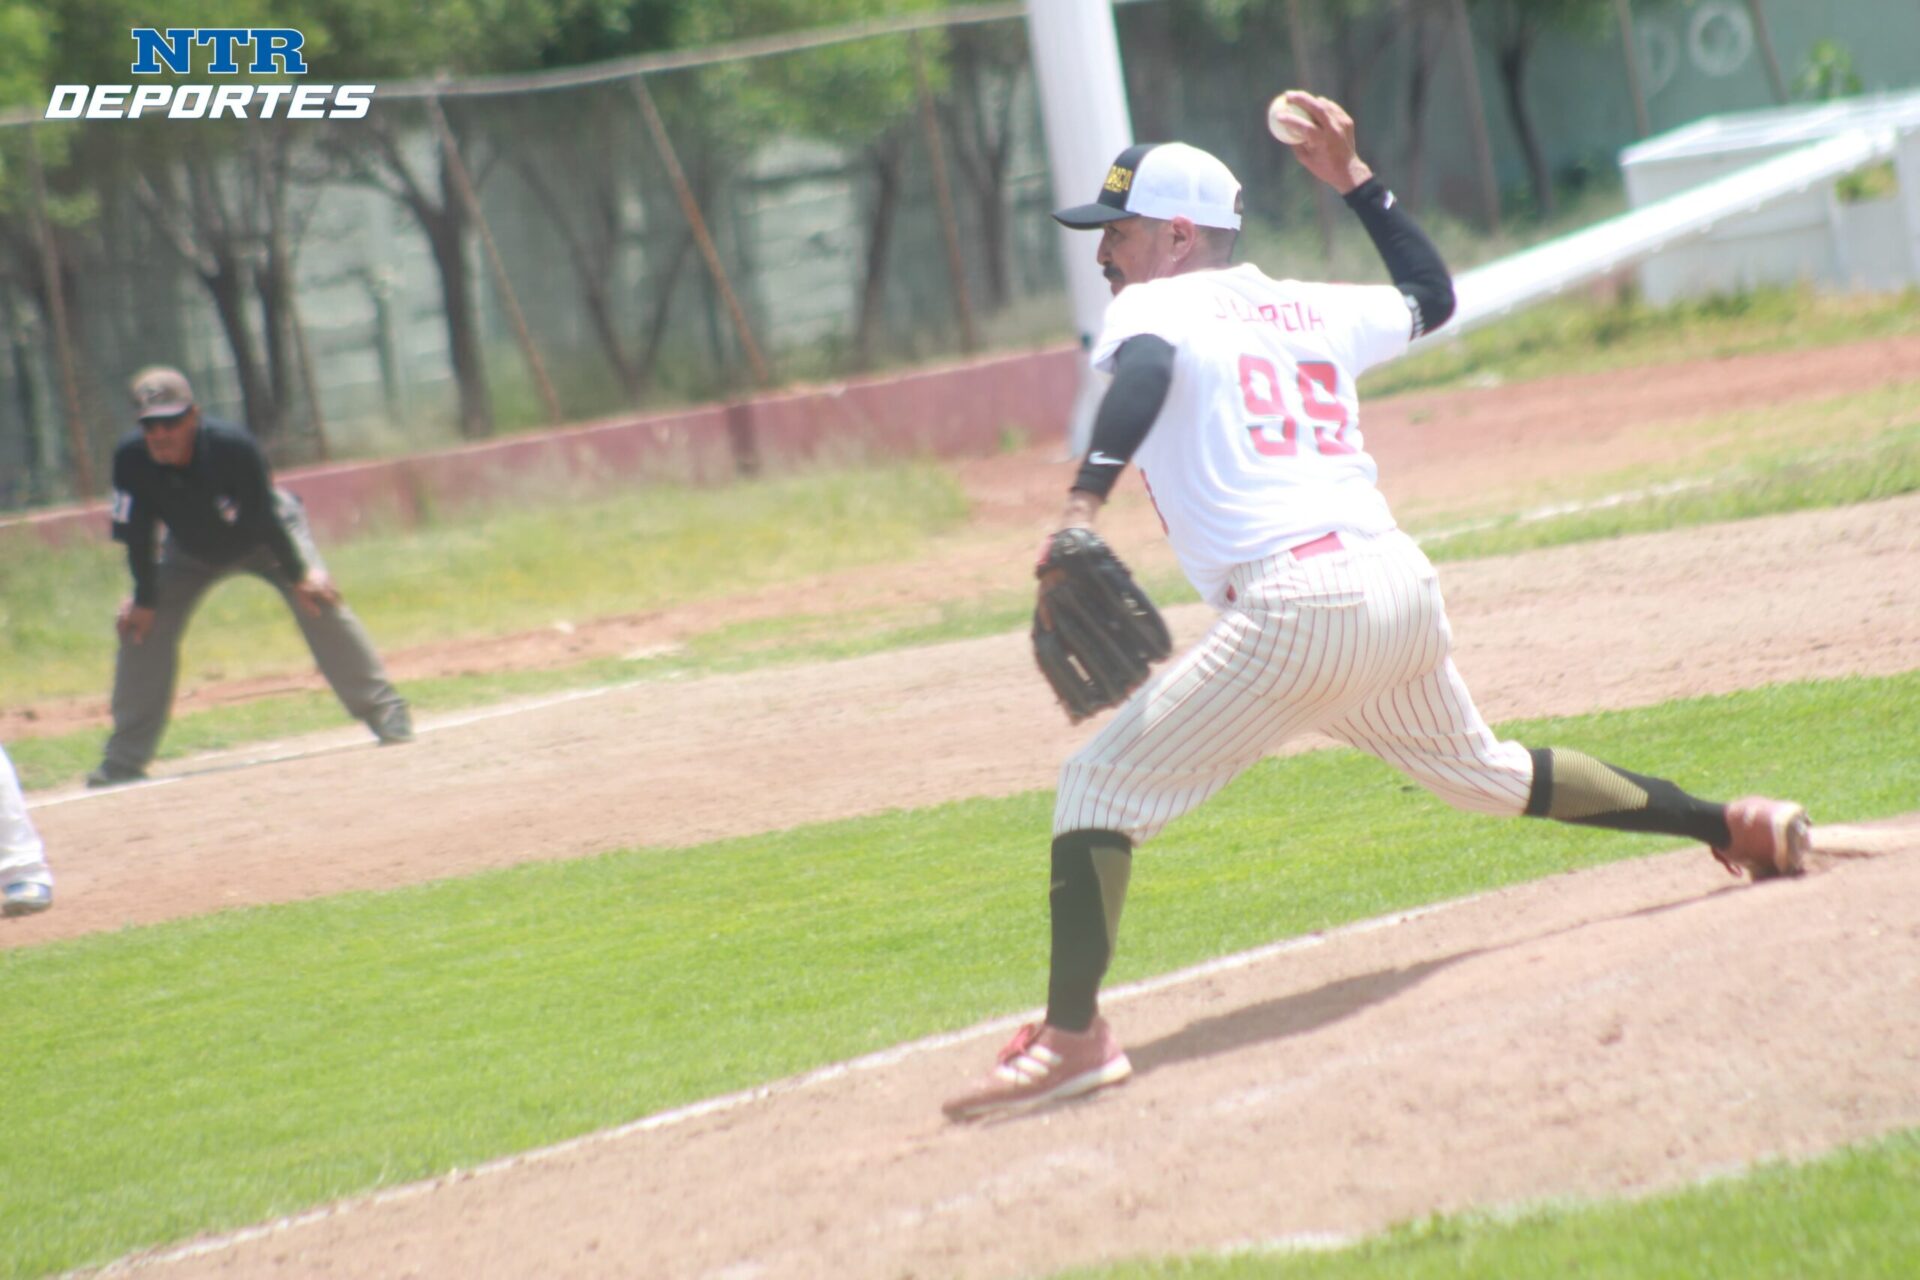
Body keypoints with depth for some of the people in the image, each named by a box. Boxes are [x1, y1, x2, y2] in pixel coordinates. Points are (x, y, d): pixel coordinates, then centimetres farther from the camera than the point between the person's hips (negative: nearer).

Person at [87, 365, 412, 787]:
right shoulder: (131, 460, -30)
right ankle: (125, 757, 0)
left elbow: (265, 515, -26)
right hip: (192, 553, 3)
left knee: (317, 599, -20)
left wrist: (298, 574, -17)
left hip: (265, 539, -3)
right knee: (143, 625, -8)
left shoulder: (233, 447, -37)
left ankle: (384, 711, -9)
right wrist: (145, 598, -12)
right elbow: (137, 535, -17)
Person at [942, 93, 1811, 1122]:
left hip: (1293, 606, -8)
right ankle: (1729, 825, 35)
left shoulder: (1152, 306, 6)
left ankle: (1073, 1034, -19)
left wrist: (1085, 504, -32)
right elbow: (1431, 294, 41)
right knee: (1483, 773, 31)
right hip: (1402, 585, 8)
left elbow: (1144, 370, -19)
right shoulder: (1305, 308, 23)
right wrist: (1353, 178, 43)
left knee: (1100, 786, -6)